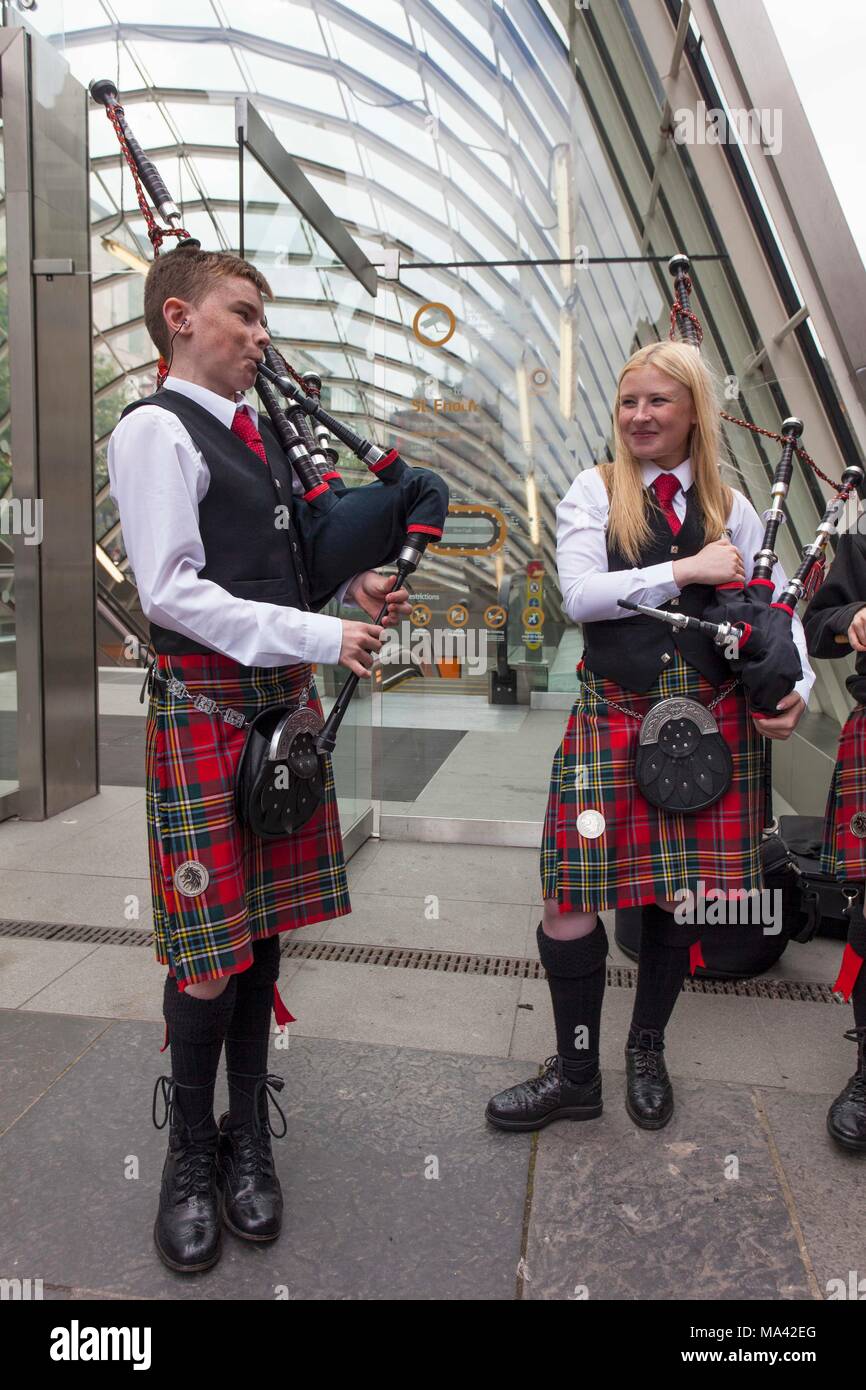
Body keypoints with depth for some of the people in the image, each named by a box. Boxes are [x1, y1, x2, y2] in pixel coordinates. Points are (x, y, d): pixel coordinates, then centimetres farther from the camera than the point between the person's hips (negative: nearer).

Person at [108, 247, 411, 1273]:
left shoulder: (260, 435, 17)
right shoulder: (156, 430, -6)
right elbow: (171, 592, -16)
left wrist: (350, 592, 2)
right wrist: (322, 635, -17)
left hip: (284, 700, 7)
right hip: (205, 706, -7)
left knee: (265, 929, 13)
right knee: (211, 947, 1)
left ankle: (248, 1132, 32)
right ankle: (190, 1151, 25)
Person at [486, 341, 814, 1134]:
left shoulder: (730, 506, 11)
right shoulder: (595, 491, 3)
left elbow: (778, 606, 14)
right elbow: (580, 594, -11)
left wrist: (797, 688, -2)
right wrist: (688, 571, -12)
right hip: (614, 720, -2)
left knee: (683, 895, 10)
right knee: (572, 898, -4)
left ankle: (647, 1049, 35)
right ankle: (577, 1073, 19)